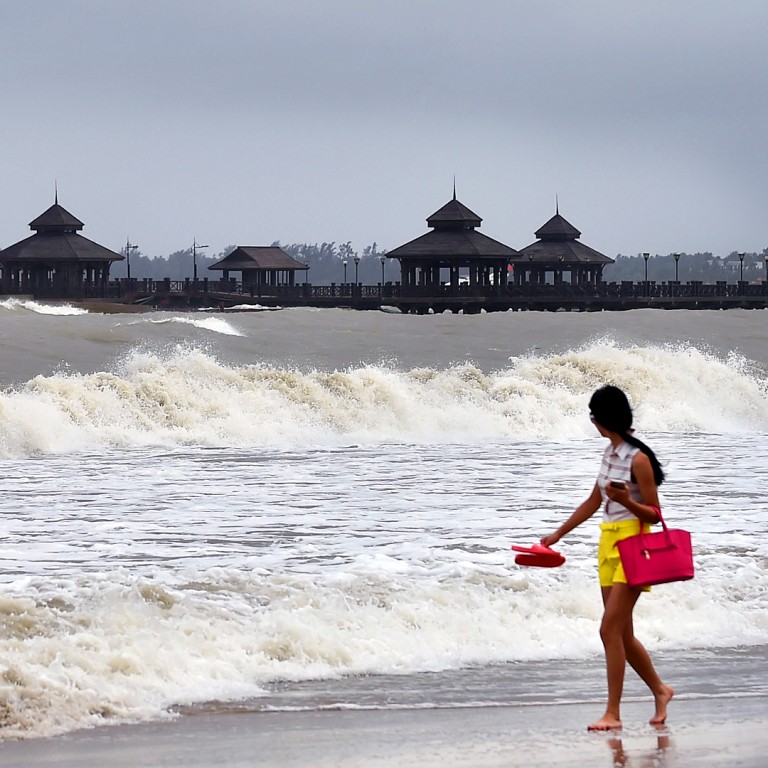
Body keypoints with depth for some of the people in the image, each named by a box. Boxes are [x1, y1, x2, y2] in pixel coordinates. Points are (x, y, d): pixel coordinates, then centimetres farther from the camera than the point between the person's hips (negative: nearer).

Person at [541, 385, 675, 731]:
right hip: (609, 545, 9)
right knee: (622, 634, 12)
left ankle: (613, 713, -10)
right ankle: (659, 689, 31)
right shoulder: (610, 452, 11)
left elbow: (654, 515, -11)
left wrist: (627, 501, -30)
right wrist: (558, 534, 24)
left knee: (610, 629, -13)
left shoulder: (638, 459, -15)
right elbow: (594, 502, 22)